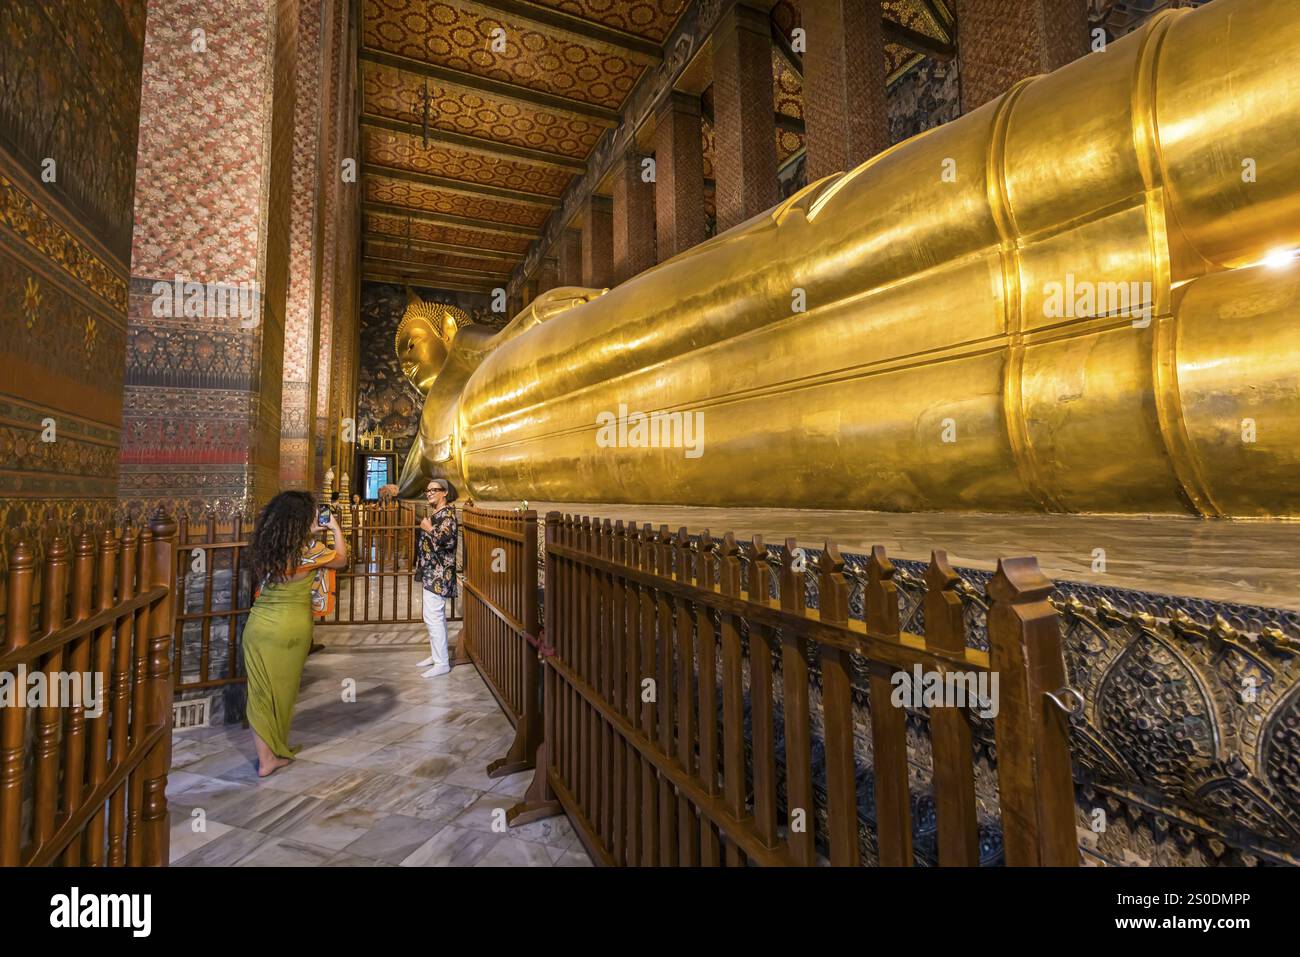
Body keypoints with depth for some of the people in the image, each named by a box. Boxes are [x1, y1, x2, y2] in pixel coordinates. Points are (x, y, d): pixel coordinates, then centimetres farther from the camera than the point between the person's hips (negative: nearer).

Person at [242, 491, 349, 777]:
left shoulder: (263, 545, 0)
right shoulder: (309, 549, -14)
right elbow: (341, 560, 4)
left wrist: (310, 535, 21)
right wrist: (336, 528, 14)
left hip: (258, 624, 3)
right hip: (292, 627, -3)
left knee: (260, 691, 9)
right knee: (283, 689, 15)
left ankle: (266, 757, 15)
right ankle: (280, 749, 32)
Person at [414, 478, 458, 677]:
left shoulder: (448, 513, -13)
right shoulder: (436, 513, 16)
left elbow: (447, 539, -27)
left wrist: (428, 529, -17)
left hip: (438, 574, -10)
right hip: (432, 572, 10)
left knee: (433, 617, -8)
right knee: (436, 616, 17)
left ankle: (442, 663, -2)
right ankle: (436, 654, 28)